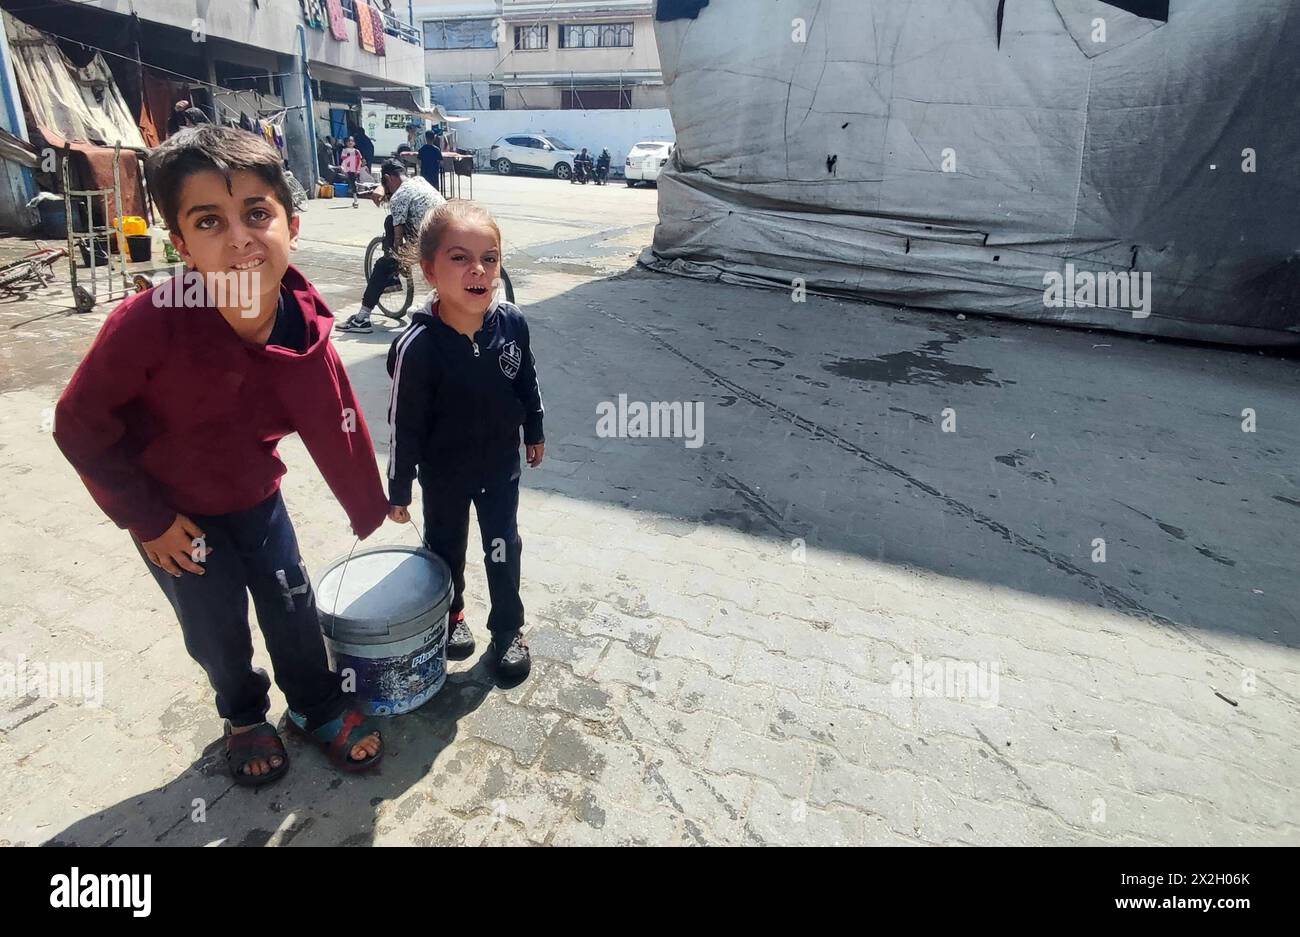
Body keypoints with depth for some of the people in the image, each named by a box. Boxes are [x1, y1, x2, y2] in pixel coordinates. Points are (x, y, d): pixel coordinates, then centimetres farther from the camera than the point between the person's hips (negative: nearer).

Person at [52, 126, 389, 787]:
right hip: (170, 508, -2)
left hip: (253, 493, 3)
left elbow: (337, 429, -15)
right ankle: (244, 715, 41)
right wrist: (147, 519, -13)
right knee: (217, 628, 10)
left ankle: (319, 705, 37)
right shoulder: (148, 323, -33)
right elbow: (79, 425, -19)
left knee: (292, 603, 12)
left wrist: (370, 514, -7)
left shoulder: (305, 328, -23)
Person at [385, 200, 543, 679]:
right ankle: (449, 615, 48)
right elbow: (405, 424, -17)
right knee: (446, 548, 21)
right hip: (444, 473, -2)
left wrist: (534, 432, 13)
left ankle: (508, 631, 35)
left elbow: (527, 382, 2)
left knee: (503, 548, 14)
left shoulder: (512, 323, -16)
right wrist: (398, 490, -10)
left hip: (501, 464, 2)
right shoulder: (418, 345, -26)